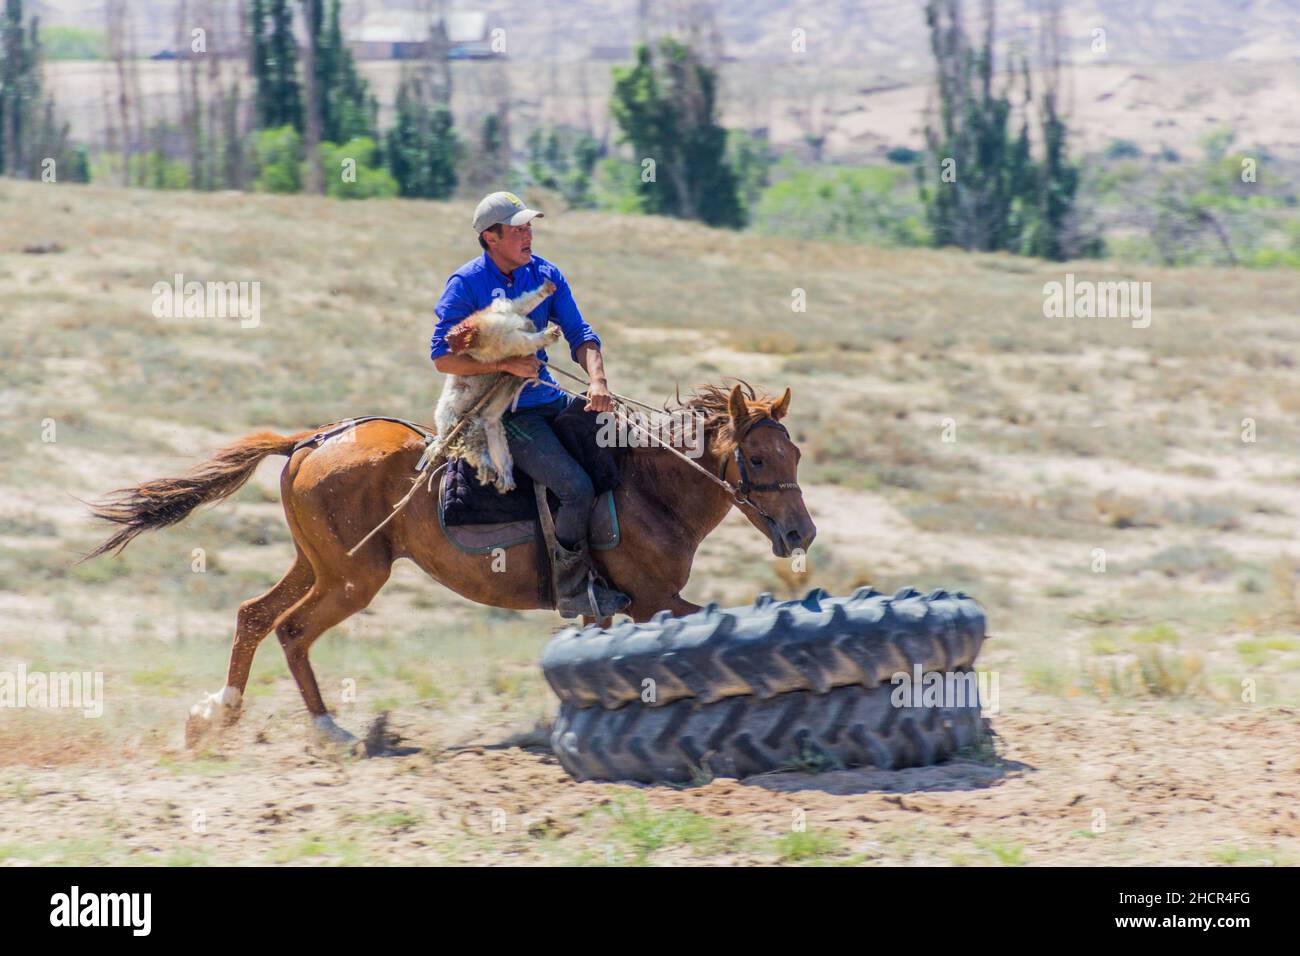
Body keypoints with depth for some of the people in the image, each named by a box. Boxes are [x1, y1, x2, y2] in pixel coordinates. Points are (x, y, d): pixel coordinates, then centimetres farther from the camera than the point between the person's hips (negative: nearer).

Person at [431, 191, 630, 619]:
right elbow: (443, 357, -13)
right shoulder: (466, 284, -11)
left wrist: (597, 380, -18)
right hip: (504, 414, -7)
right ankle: (572, 590, -11)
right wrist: (506, 364, -24)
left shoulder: (545, 275, 6)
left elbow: (578, 333, 2)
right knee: (577, 487, -22)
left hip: (549, 400, 7)